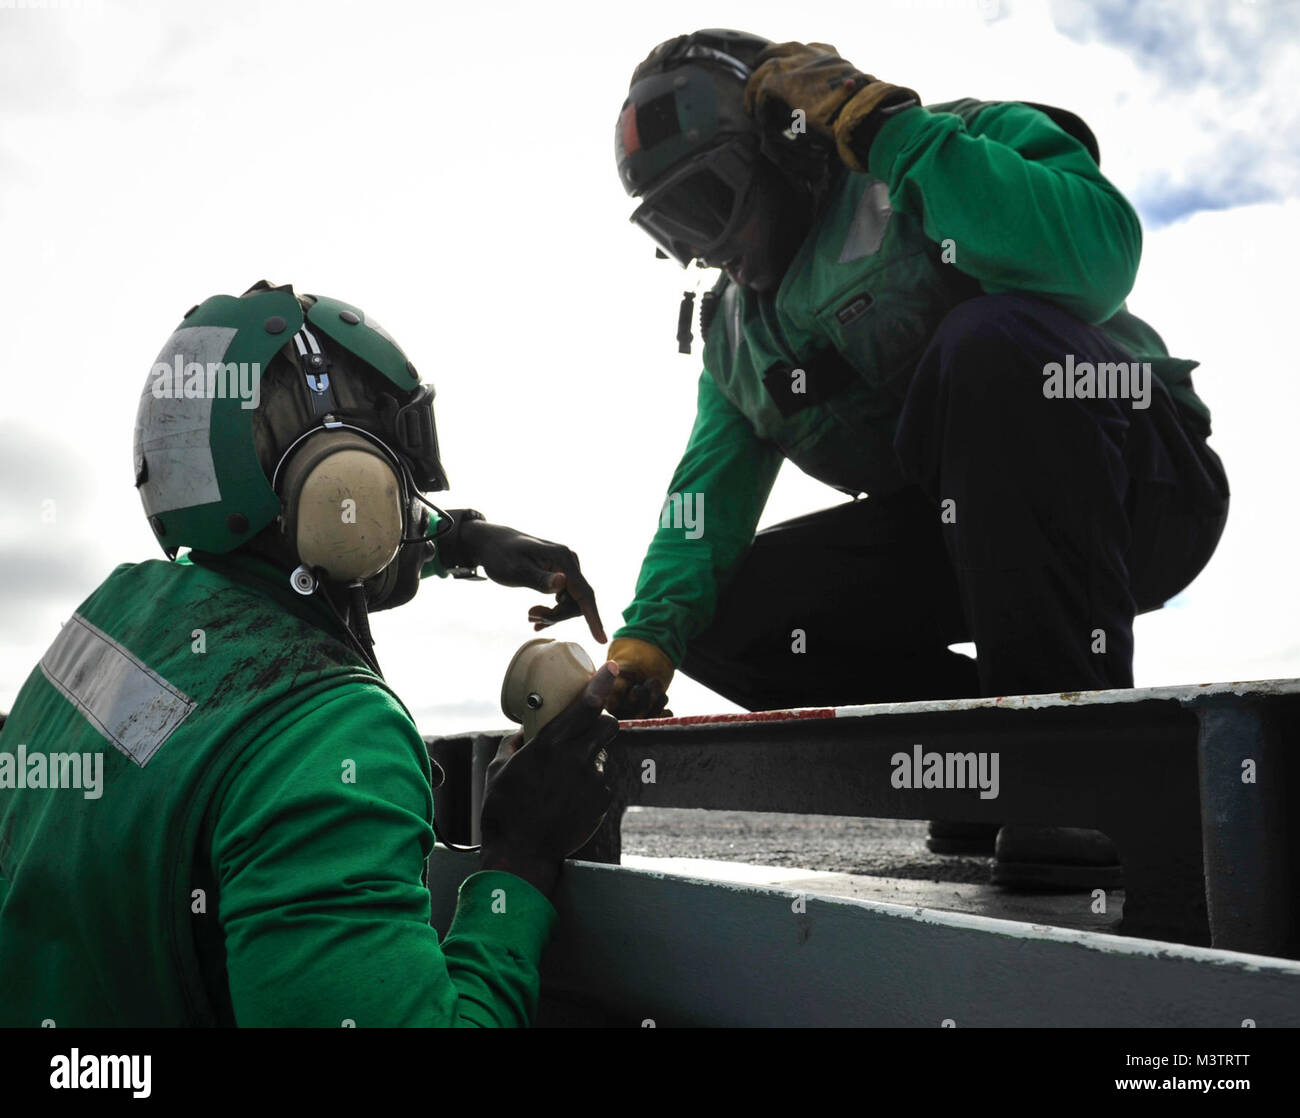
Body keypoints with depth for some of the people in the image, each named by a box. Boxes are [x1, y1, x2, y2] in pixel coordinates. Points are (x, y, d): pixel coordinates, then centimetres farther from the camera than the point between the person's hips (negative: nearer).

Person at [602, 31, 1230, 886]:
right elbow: (710, 487, 3)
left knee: (991, 338, -36)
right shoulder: (737, 329, 12)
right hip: (950, 532, 7)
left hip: (1137, 492, -6)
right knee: (724, 612, -5)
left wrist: (880, 123, -28)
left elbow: (1098, 253, -33)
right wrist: (648, 635, -14)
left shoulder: (966, 148, -11)